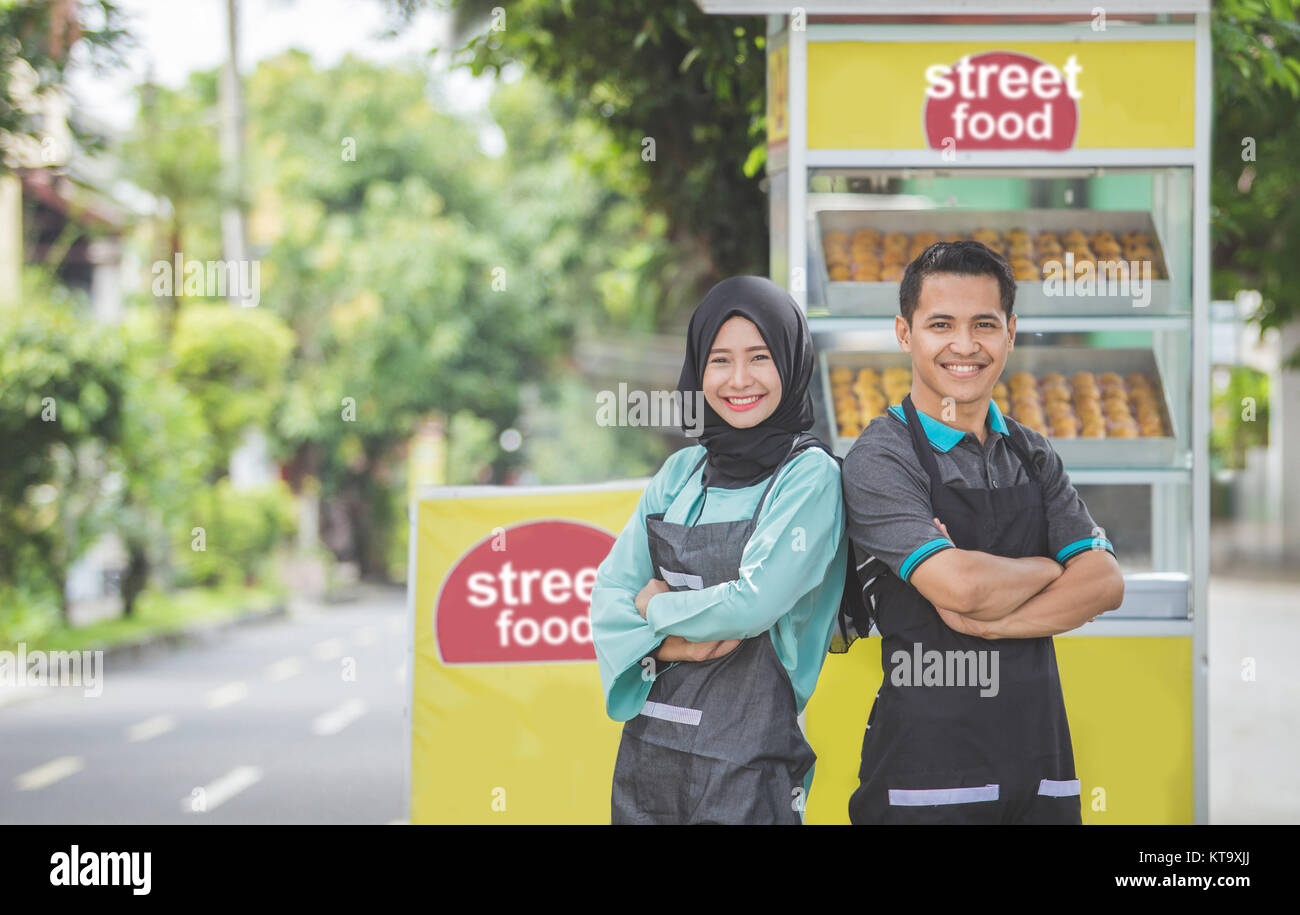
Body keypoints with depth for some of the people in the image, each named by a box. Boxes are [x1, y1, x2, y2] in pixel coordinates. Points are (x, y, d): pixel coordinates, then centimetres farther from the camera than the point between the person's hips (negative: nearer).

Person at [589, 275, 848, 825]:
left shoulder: (809, 475, -7)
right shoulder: (681, 472, 11)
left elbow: (754, 603, -17)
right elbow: (610, 590, 8)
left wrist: (656, 605, -2)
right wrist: (666, 645, -11)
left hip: (747, 753, -5)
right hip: (648, 741, 5)